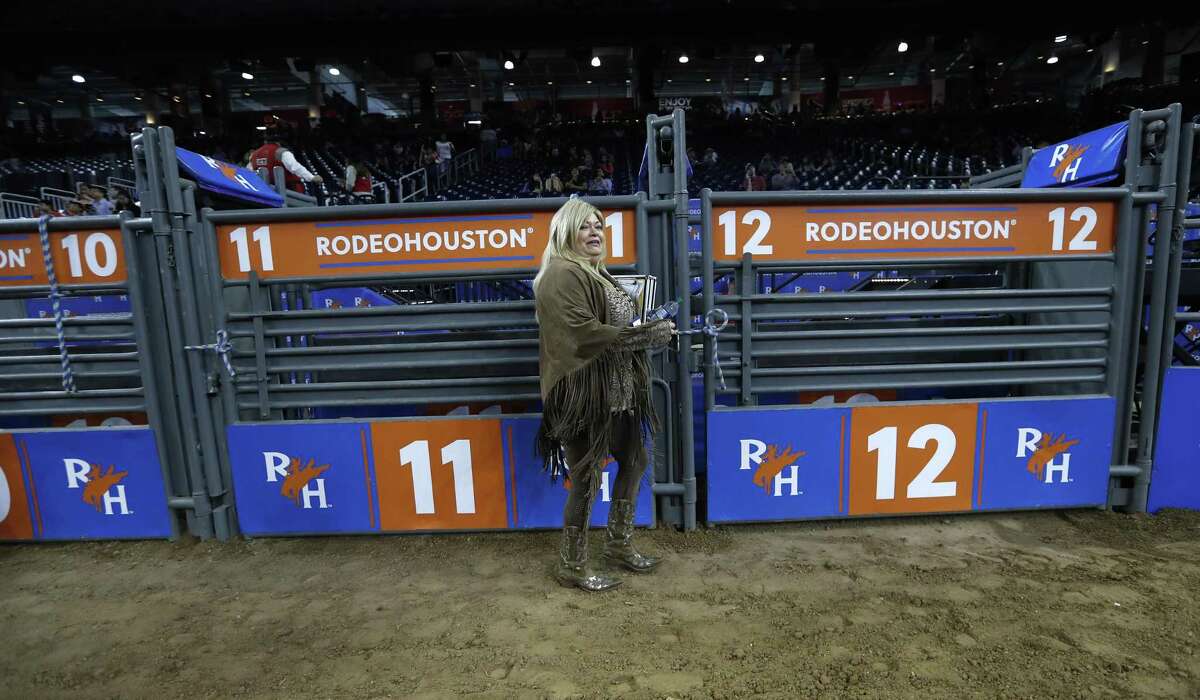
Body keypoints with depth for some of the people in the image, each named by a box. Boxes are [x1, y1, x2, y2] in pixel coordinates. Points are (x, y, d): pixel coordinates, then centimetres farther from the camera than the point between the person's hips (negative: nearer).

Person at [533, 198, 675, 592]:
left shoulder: (596, 272, 16)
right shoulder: (561, 275, -14)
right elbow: (584, 333, -25)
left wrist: (650, 329, 8)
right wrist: (645, 336, -20)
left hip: (616, 389, 10)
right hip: (584, 392, -10)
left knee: (634, 460, 18)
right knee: (587, 478, 0)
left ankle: (618, 545, 36)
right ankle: (572, 566, 21)